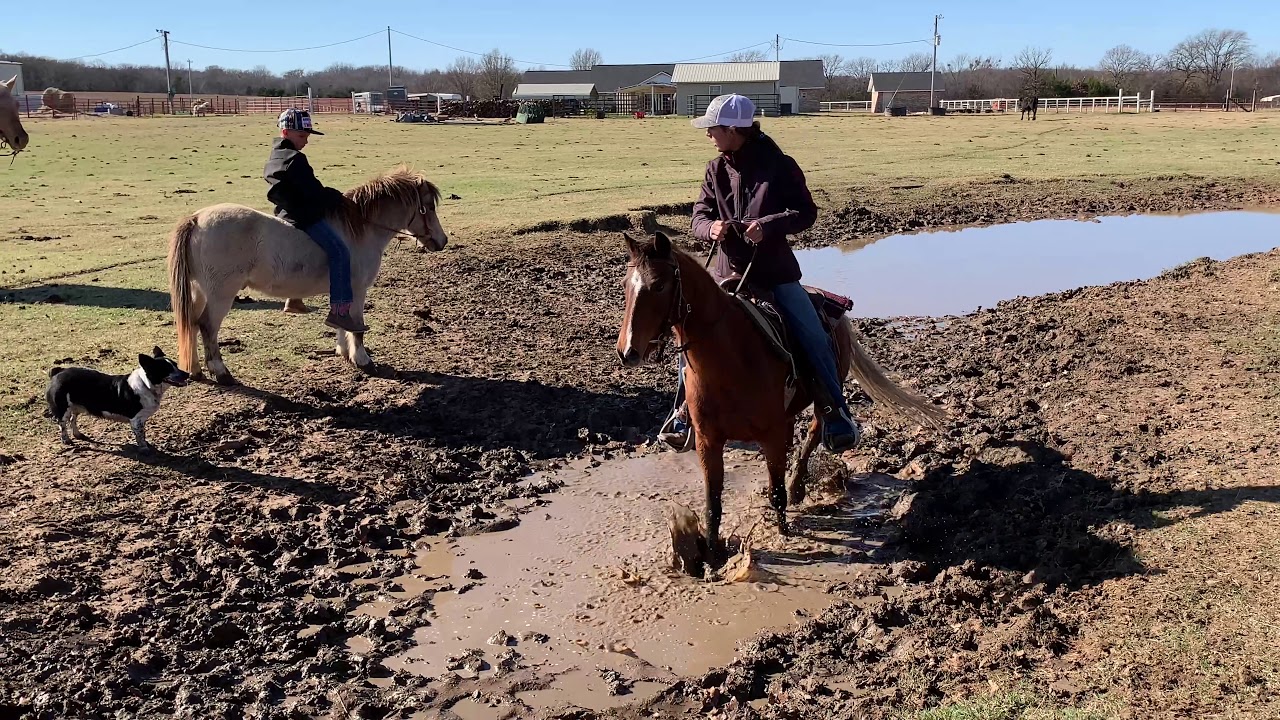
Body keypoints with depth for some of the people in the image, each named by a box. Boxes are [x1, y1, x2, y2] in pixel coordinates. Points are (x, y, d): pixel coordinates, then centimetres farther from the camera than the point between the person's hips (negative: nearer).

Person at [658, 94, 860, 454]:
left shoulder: (780, 165, -10)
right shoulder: (716, 170, 2)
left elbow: (806, 212, -12)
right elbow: (699, 216, 2)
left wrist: (768, 224, -29)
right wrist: (711, 228, -22)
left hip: (776, 272, -3)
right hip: (729, 271, 3)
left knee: (814, 339, -8)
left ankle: (834, 411, 10)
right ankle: (685, 412, 11)